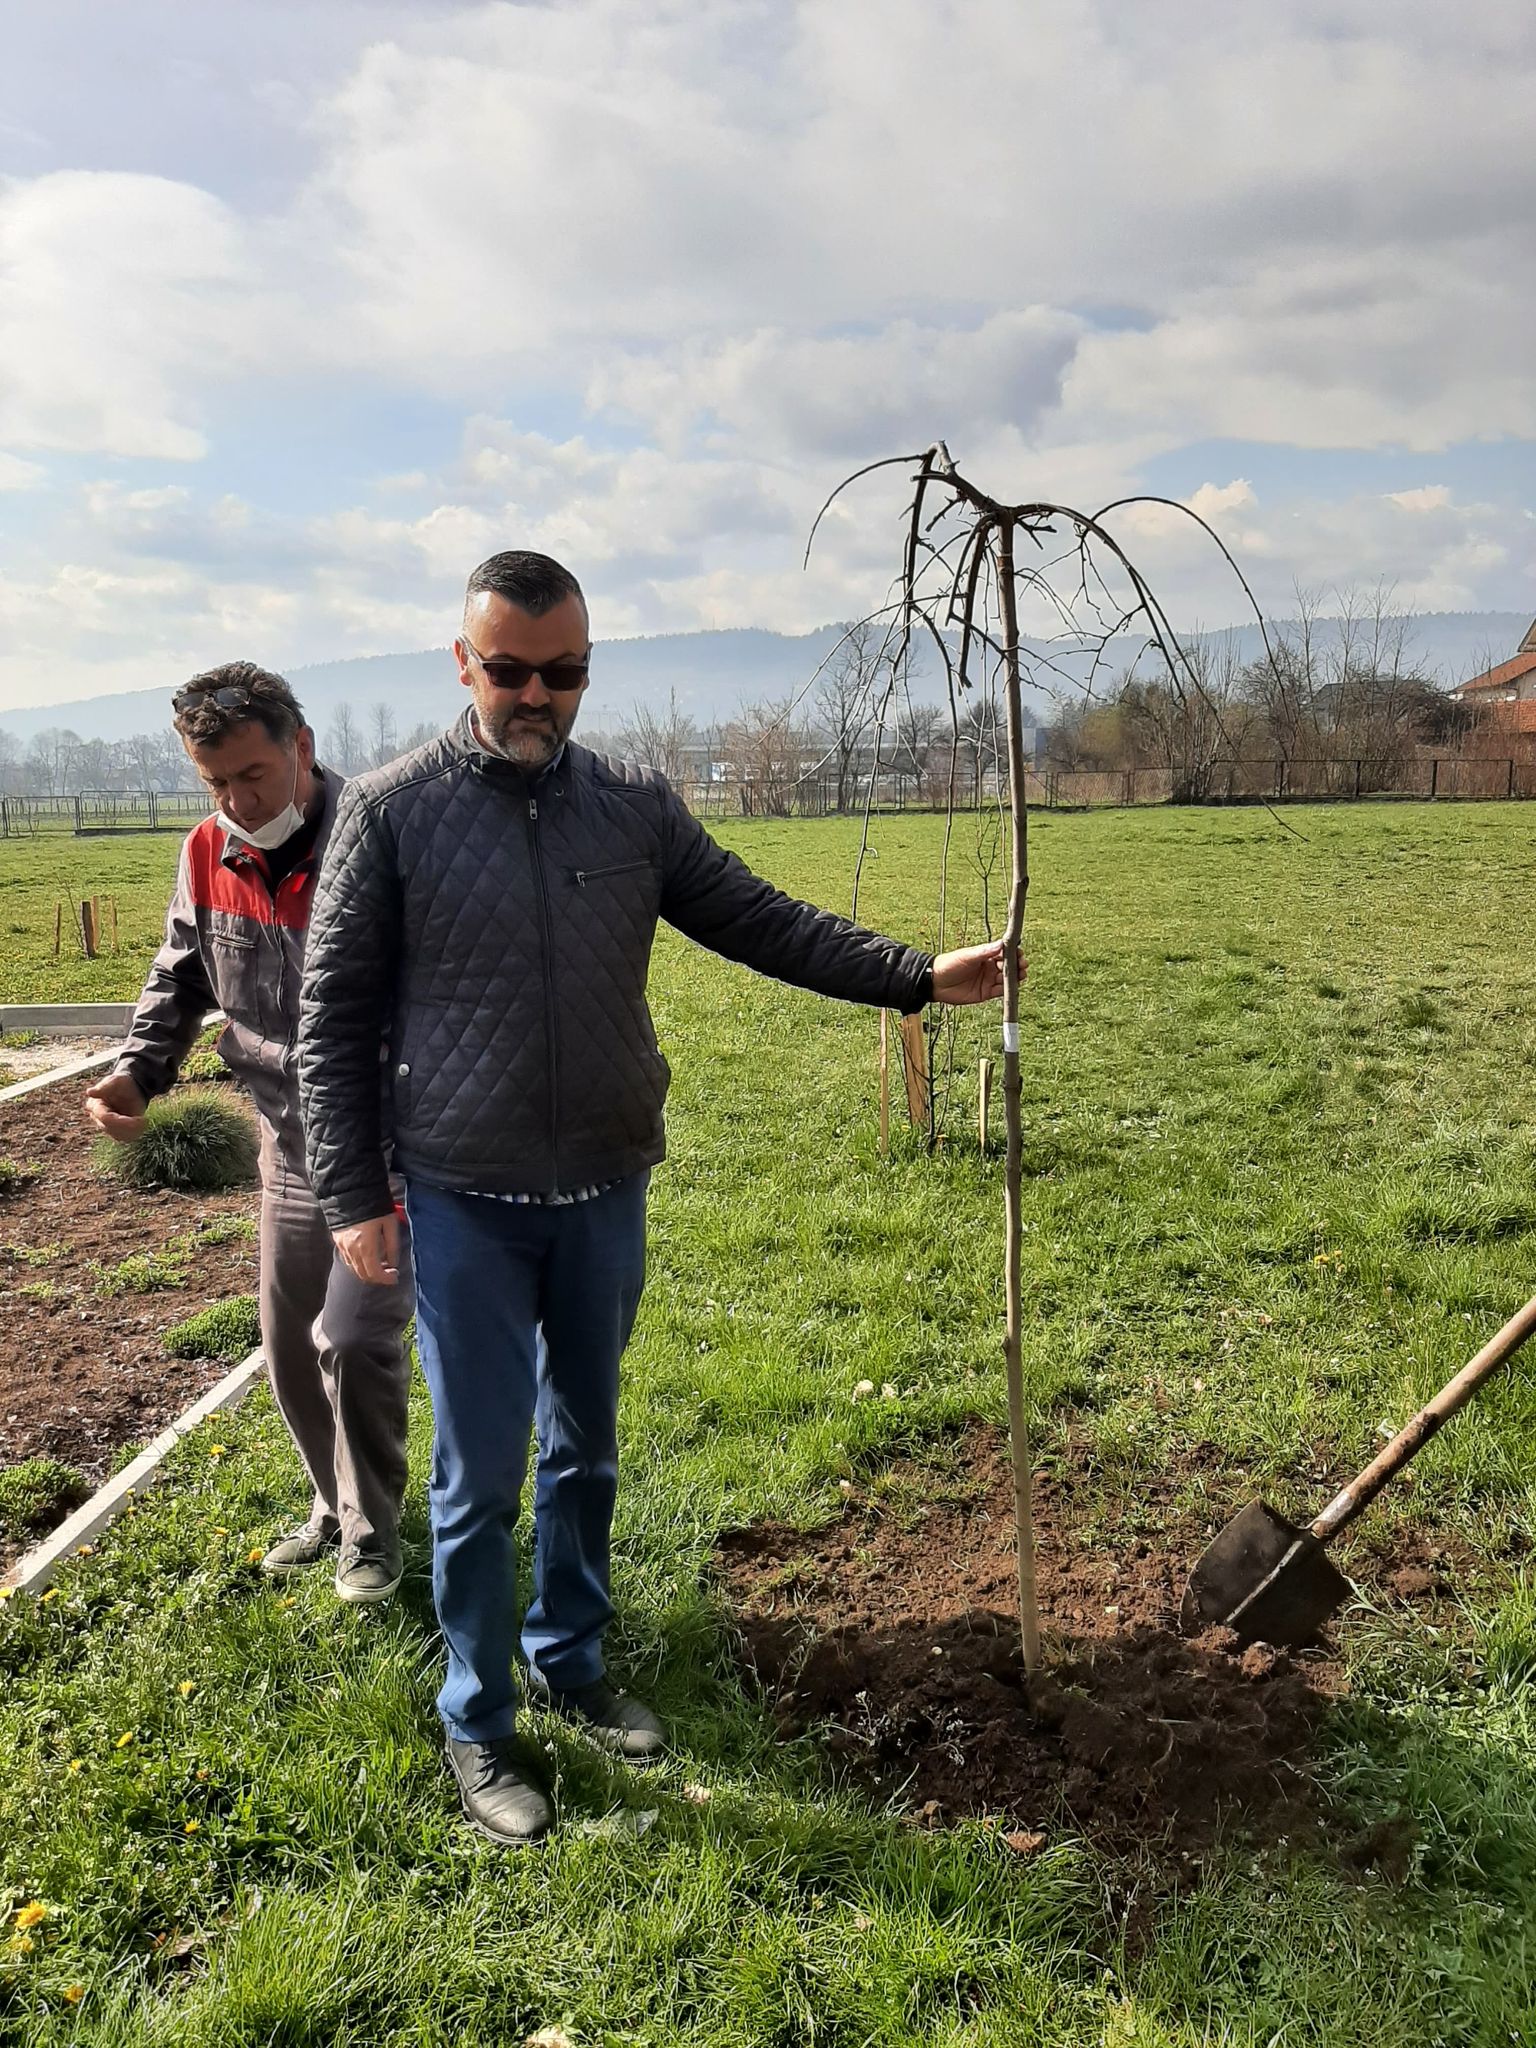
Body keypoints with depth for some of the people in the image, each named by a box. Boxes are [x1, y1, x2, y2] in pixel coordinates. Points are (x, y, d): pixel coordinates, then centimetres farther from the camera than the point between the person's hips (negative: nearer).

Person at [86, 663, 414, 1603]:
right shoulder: (210, 855, -1)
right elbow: (179, 979, 12)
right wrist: (138, 1072, -4)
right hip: (292, 1140, 6)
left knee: (355, 1339, -7)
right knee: (291, 1347, 14)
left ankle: (371, 1531, 18)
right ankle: (337, 1506, 37)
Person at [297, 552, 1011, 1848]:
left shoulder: (635, 807, 2)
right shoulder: (393, 810, -8)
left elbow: (764, 923, 2)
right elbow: (335, 1016, -5)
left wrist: (921, 977, -7)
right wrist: (353, 1195, -9)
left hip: (606, 1198, 4)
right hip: (464, 1208, -3)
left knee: (586, 1453, 18)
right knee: (480, 1476, 6)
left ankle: (571, 1663, 40)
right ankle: (479, 1724, 26)